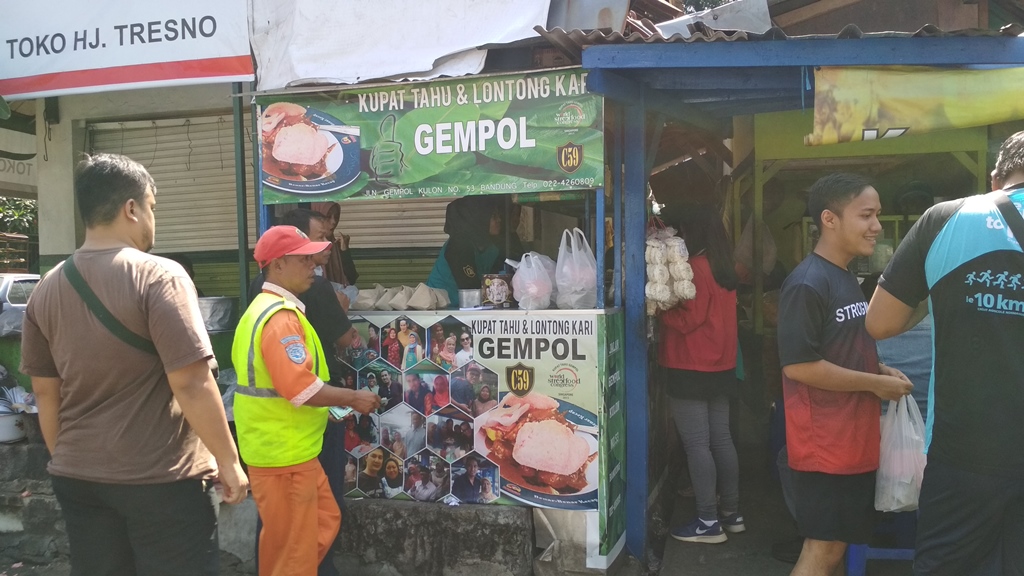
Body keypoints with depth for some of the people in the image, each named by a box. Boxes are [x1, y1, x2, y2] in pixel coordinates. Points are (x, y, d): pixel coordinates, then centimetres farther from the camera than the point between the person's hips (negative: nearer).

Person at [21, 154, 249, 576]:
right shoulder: (159, 276, -16)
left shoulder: (47, 288, 3)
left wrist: (65, 460, 21)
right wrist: (229, 461, -11)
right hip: (159, 477, -6)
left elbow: (45, 392, 10)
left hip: (78, 477, 6)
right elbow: (191, 384, -20)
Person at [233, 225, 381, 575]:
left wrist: (341, 400, 14)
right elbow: (300, 388, -28)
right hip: (282, 453, -10)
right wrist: (353, 398, -14)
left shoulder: (267, 309, 14)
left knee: (325, 522, 21)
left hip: (288, 447, 10)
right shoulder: (281, 316, -21)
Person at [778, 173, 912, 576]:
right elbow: (798, 364, -23)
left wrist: (881, 371, 6)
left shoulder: (848, 279, 13)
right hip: (824, 445, -9)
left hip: (854, 442, 9)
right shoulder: (807, 284, -18)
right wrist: (876, 384, -16)